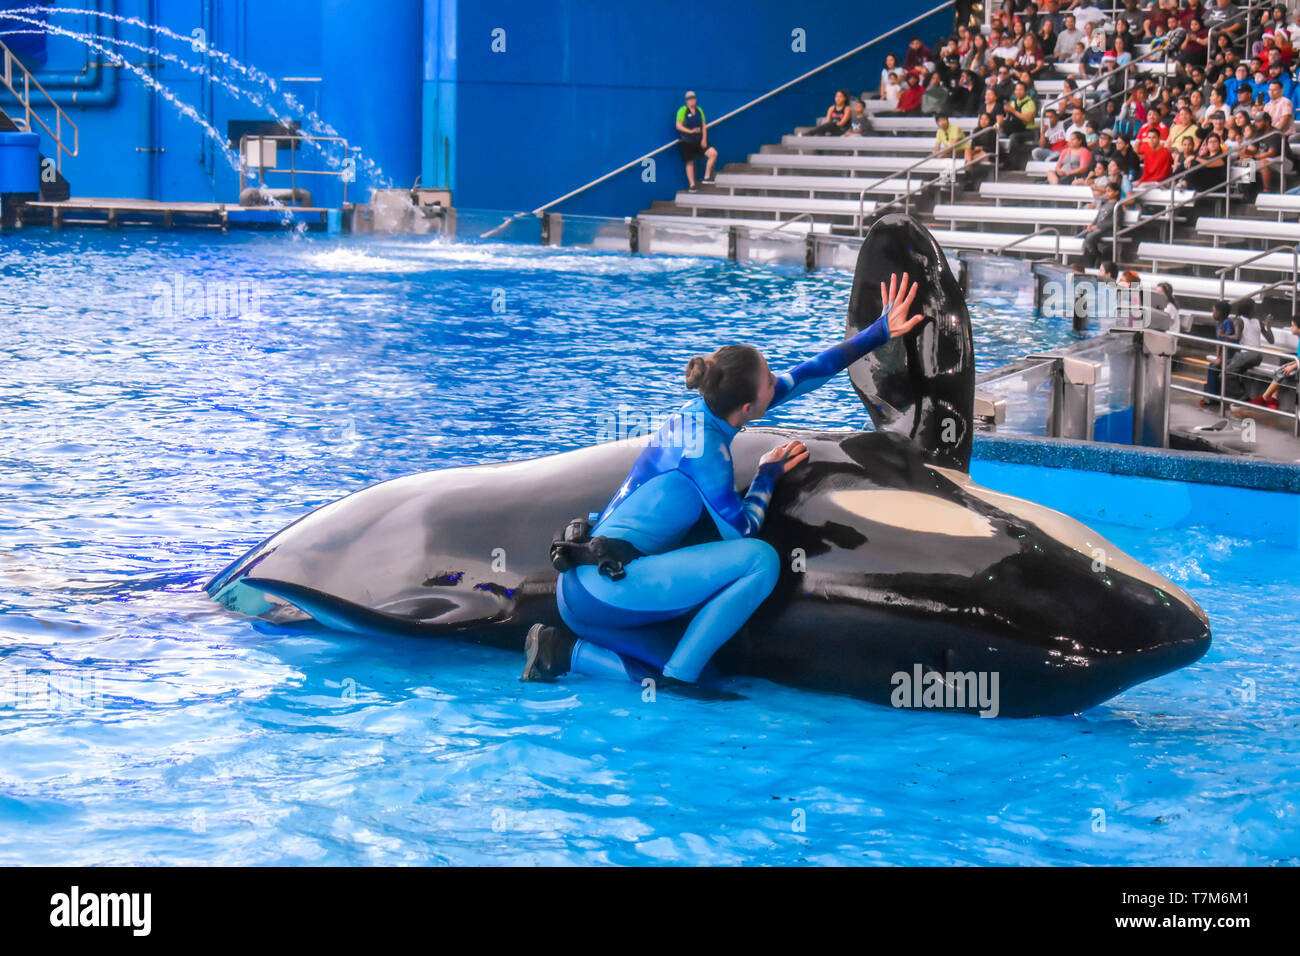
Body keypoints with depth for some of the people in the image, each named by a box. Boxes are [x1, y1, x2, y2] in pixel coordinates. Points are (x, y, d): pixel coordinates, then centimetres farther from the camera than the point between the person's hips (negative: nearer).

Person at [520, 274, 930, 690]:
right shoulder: (703, 443, -16)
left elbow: (805, 375, 20)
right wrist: (768, 475, 8)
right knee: (760, 559, -19)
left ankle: (566, 650, 7)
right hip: (605, 582, -10)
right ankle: (678, 679, -13)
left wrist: (879, 332, 23)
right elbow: (740, 530, -8)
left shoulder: (702, 411, 11)